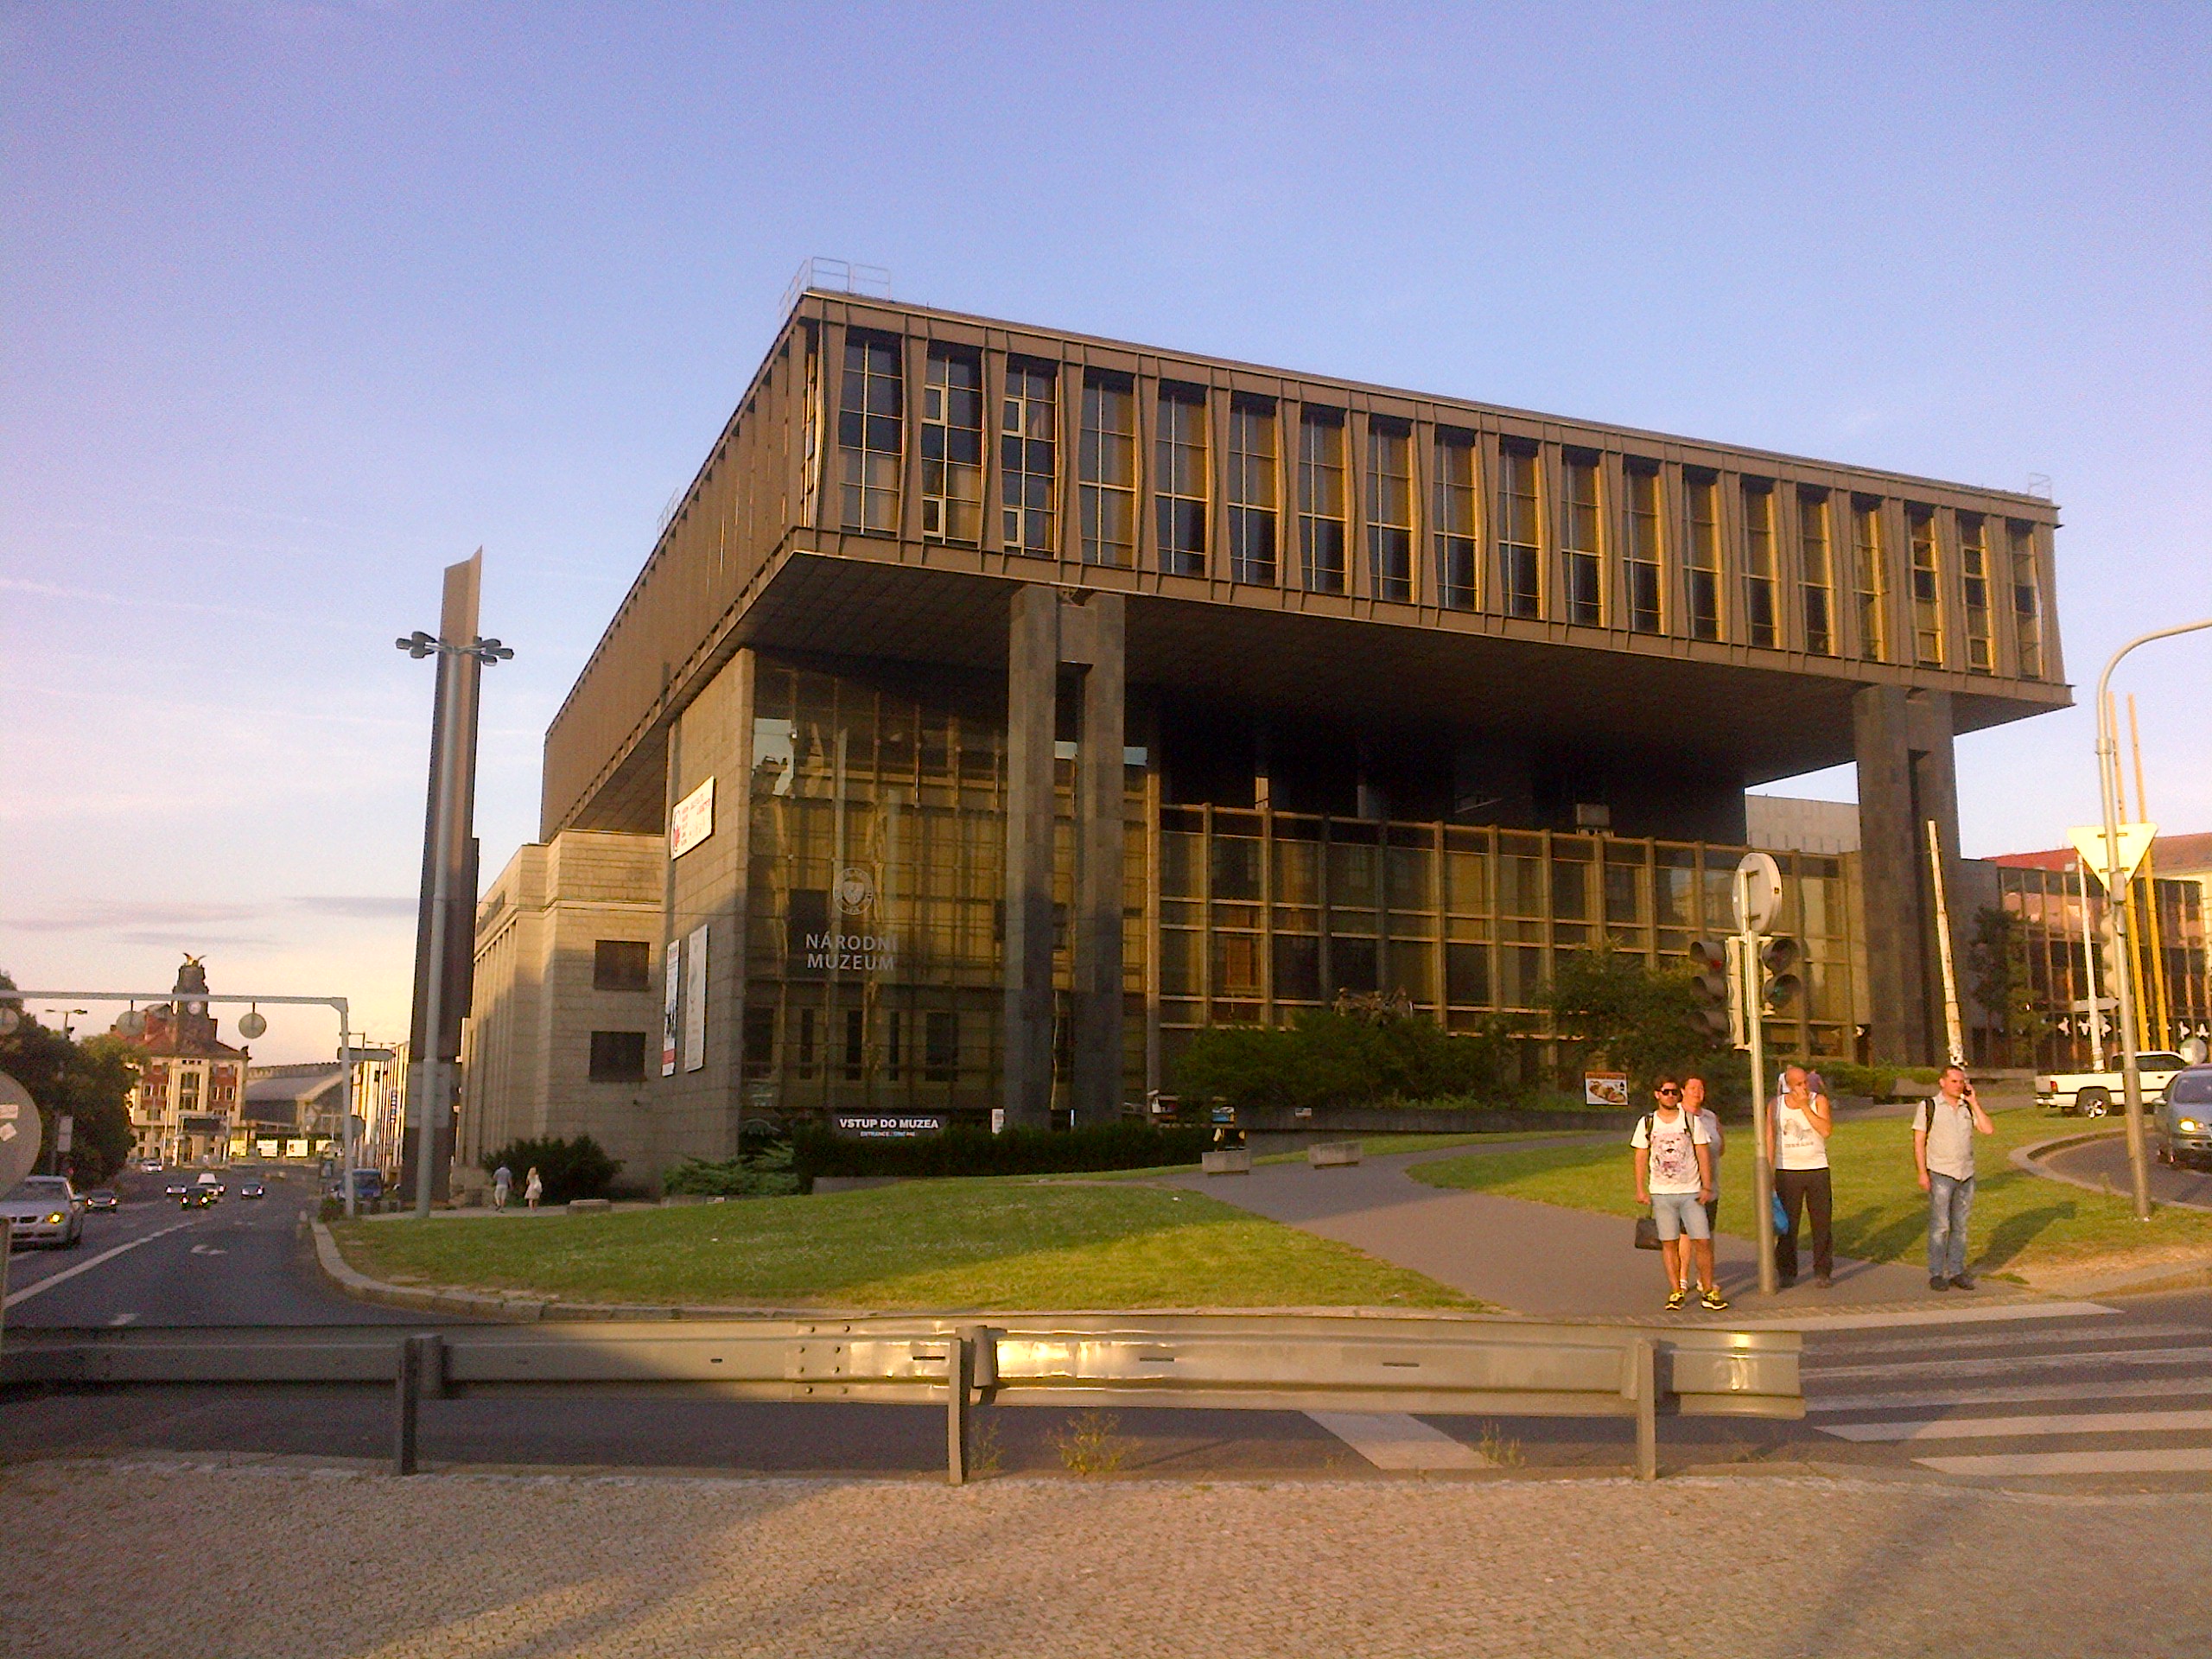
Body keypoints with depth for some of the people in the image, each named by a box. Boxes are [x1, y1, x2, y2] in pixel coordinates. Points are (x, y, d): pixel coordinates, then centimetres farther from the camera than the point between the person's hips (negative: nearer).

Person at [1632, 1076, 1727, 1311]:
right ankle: (1676, 1291, 9)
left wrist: (1706, 1187, -3)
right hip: (1661, 1193, 1)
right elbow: (1641, 1158, 8)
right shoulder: (1647, 1122, 5)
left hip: (1692, 1192, -1)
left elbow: (1703, 1153, 3)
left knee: (1703, 1241, -5)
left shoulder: (1691, 1120, 3)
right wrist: (1640, 1189, 3)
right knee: (1669, 1243, 1)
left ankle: (1708, 1291, 6)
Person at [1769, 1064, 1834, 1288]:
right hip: (1787, 1171, 0)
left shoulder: (1819, 1100, 0)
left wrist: (1805, 1106, -15)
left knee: (1822, 1223, 1)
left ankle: (1823, 1272, 11)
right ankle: (1786, 1272, 12)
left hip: (1817, 1169, 0)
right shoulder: (1776, 1106, 3)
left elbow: (1826, 1130, -15)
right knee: (1787, 1224, 2)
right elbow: (1770, 1139, 6)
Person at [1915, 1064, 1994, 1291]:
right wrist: (1922, 1173, -10)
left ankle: (1957, 1272, 14)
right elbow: (1919, 1142, -2)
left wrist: (1974, 1103, -1)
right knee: (1939, 1226, -7)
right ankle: (1936, 1274, -2)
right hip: (1940, 1174, -4)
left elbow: (1989, 1130, 0)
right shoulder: (1928, 1107, 1)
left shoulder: (1968, 1108, 13)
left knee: (1960, 1226, 7)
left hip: (1966, 1175, 4)